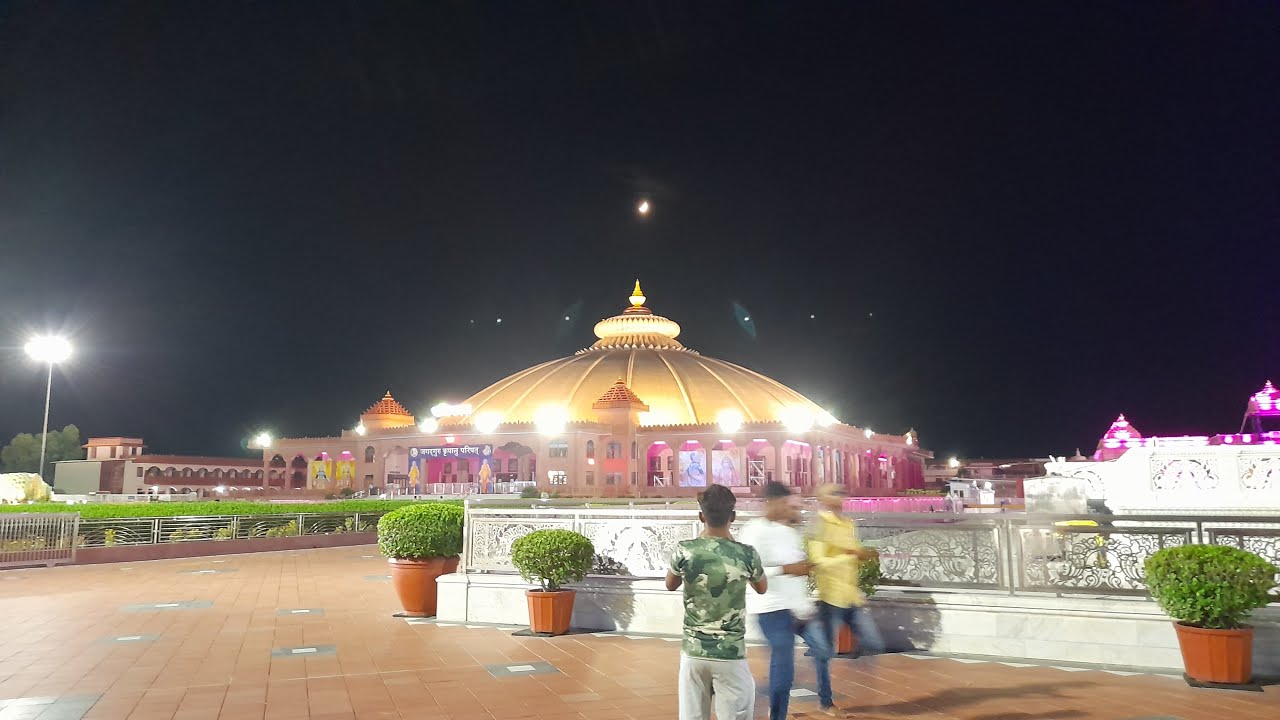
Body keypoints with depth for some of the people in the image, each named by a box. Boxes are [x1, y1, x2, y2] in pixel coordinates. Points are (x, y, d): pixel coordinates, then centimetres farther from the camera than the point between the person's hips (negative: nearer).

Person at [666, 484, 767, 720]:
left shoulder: (684, 551, -9)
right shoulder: (746, 554, -11)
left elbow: (670, 585, 12)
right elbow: (762, 588, 11)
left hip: (694, 652, 2)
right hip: (731, 654, -2)